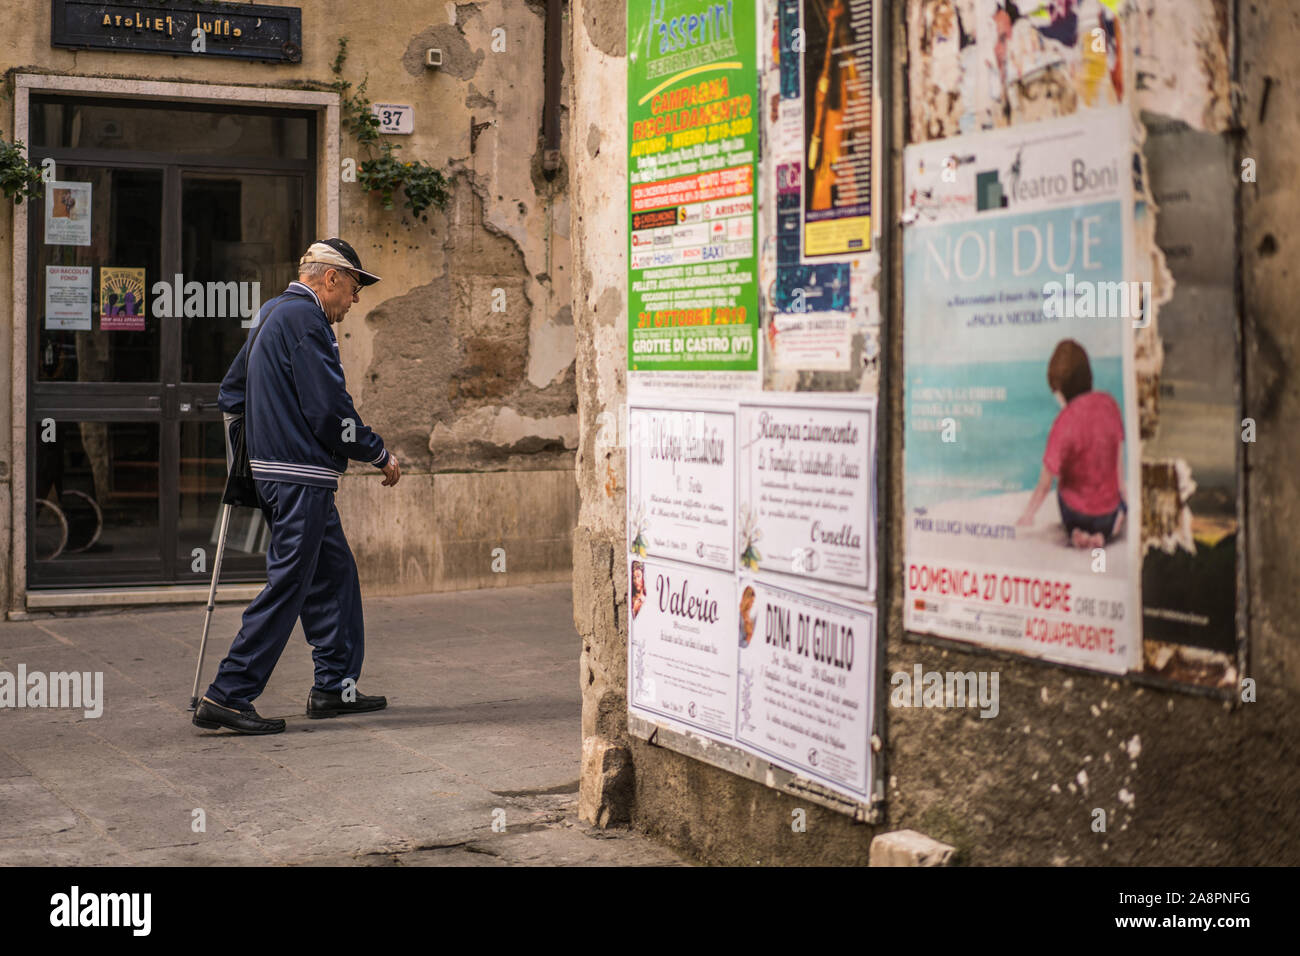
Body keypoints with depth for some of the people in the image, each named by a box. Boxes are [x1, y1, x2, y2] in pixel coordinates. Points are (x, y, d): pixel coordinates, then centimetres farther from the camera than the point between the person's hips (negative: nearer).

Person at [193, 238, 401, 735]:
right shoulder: (305, 319, -14)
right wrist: (380, 454, -7)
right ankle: (228, 696, -7)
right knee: (287, 585, -8)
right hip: (302, 476, -11)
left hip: (271, 467, 11)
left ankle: (335, 685, 21)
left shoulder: (271, 313, 18)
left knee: (334, 571, 16)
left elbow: (231, 393, 24)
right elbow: (330, 409, -18)